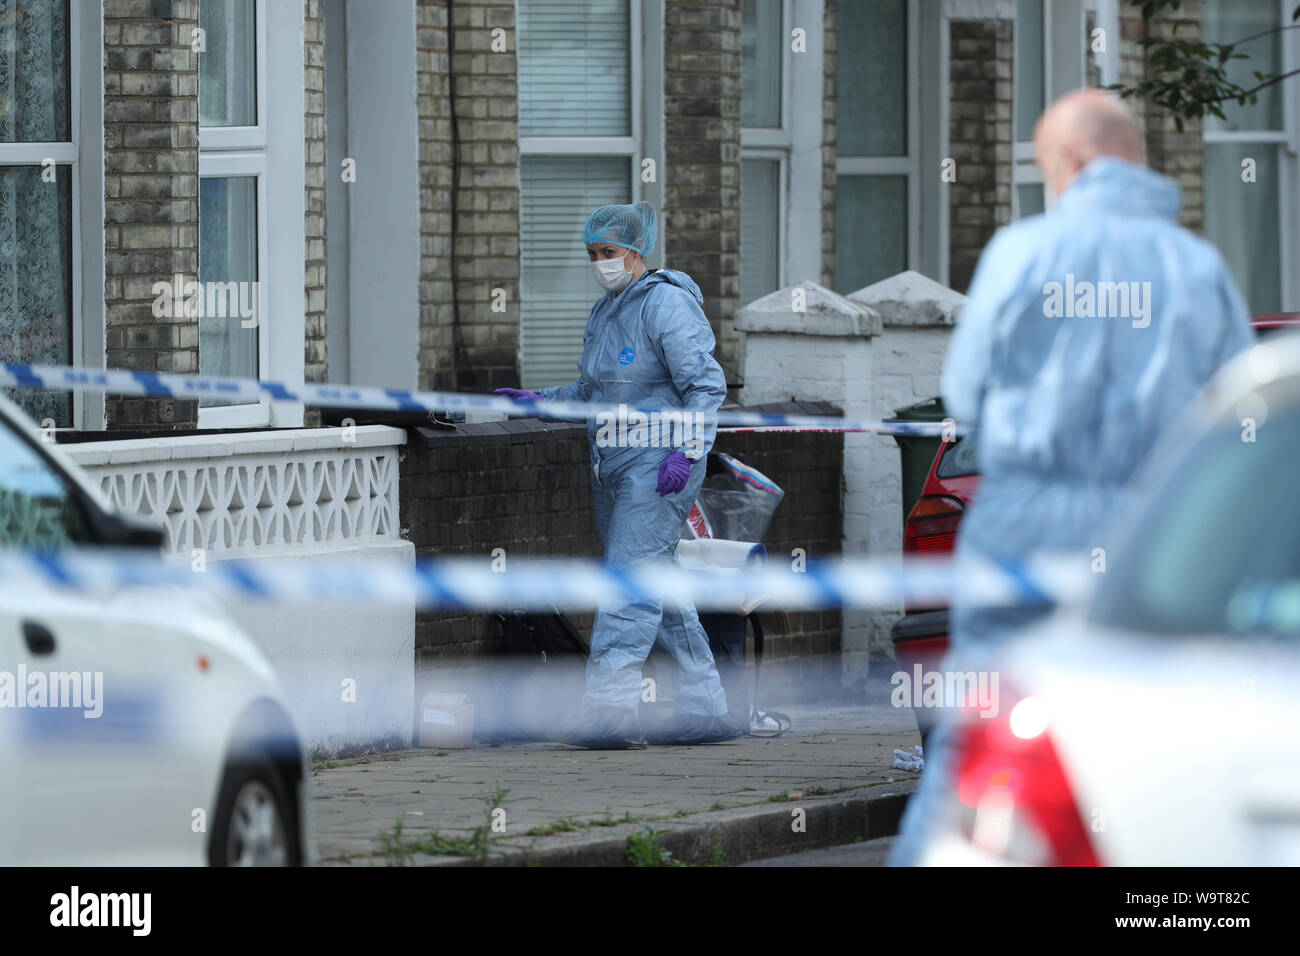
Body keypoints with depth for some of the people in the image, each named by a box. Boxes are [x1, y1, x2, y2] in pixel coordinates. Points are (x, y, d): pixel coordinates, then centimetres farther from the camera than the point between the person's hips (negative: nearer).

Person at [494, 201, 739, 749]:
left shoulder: (666, 304, -10)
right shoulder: (605, 312, 17)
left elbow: (706, 384, -13)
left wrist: (685, 452, -21)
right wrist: (538, 401, 12)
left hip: (659, 462, -9)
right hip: (612, 466, 9)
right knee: (657, 585, 9)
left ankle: (609, 703, -22)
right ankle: (703, 708, 13)